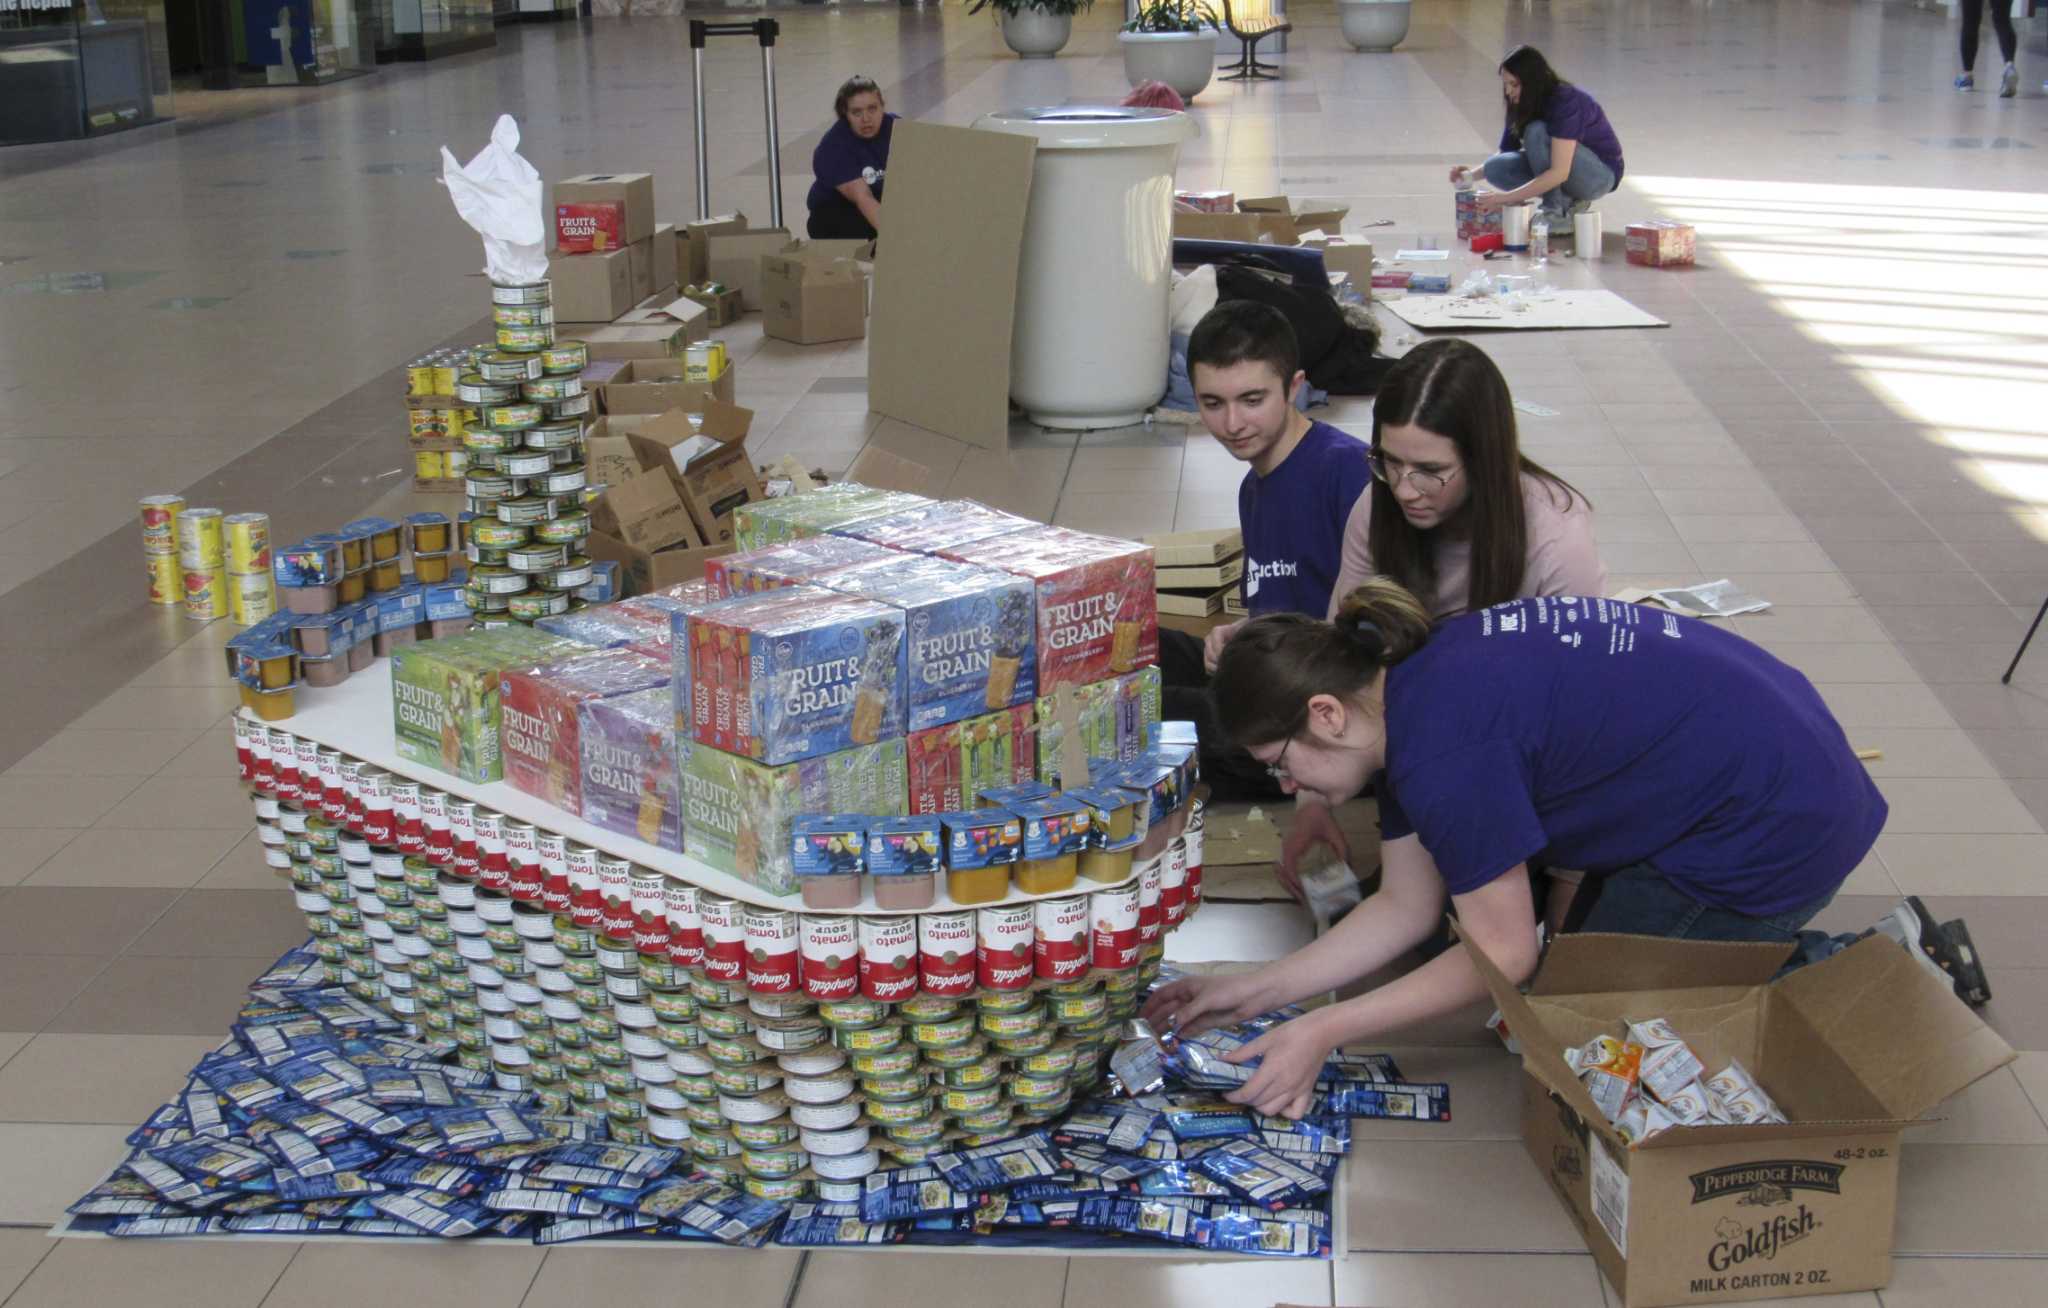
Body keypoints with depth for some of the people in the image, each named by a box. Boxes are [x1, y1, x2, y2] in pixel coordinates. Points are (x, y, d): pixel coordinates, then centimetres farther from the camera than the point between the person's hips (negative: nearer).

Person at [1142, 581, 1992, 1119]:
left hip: (1776, 821, -10)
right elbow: (1406, 910, 10)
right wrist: (1254, 992, 8)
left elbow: (1502, 955, -17)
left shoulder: (1443, 739, -25)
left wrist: (1321, 1033, -13)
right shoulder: (1406, 692, 4)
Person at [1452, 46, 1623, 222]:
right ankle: (1569, 203, -4)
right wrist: (1473, 174, -18)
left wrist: (1506, 197, -41)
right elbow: (1507, 152, 2)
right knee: (1495, 168, -16)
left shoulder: (1566, 102, -28)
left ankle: (1555, 212, -20)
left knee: (1537, 132, -31)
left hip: (1601, 173, -8)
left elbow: (1559, 173, -36)